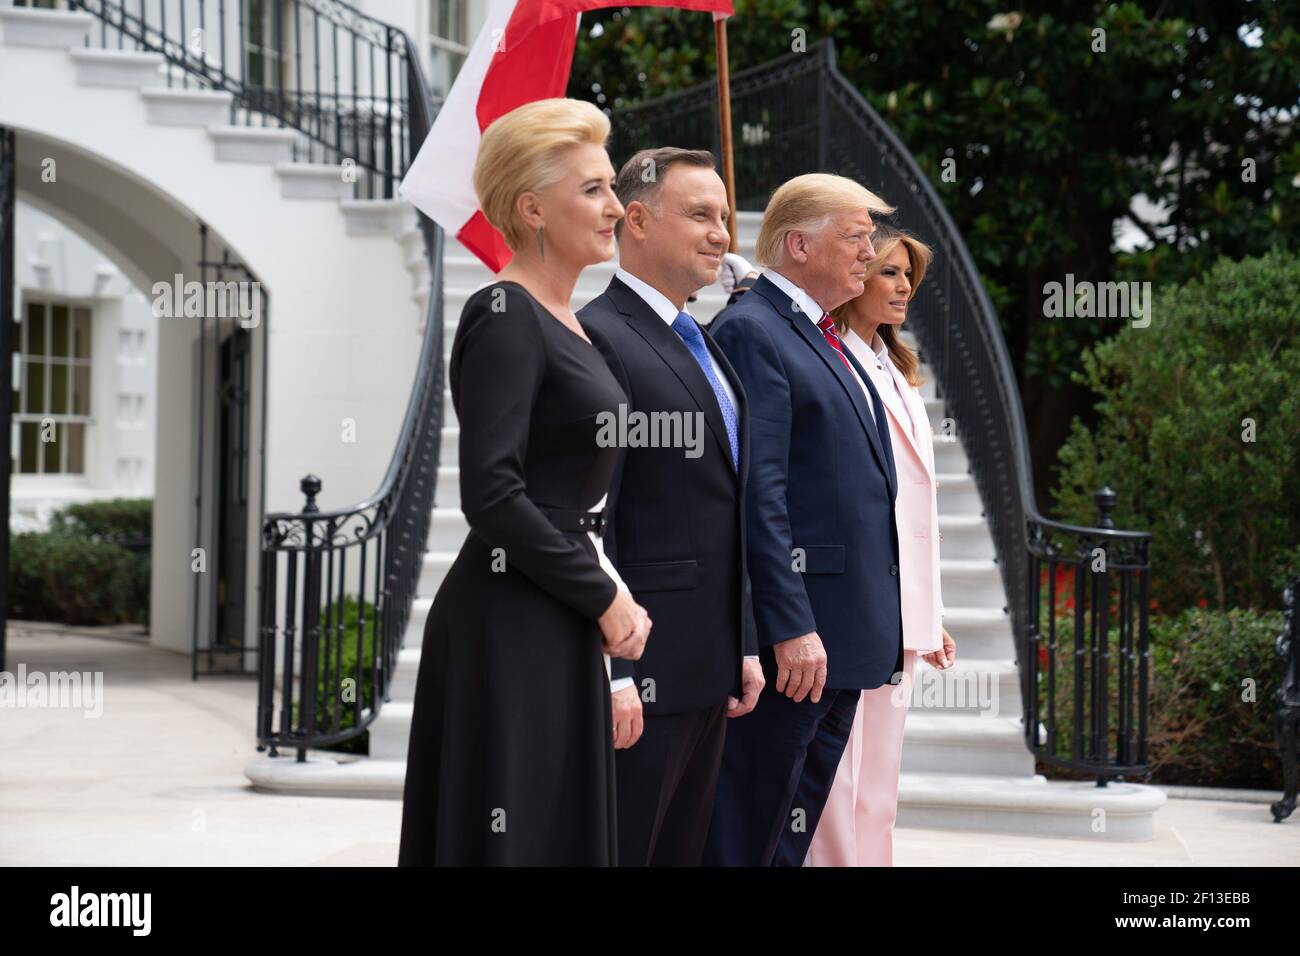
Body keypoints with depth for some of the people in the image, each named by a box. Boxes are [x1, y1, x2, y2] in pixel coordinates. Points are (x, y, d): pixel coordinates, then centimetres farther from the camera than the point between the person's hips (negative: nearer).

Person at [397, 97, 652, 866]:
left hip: (559, 635, 9)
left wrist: (612, 600, 6)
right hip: (513, 632, -9)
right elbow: (492, 496, -21)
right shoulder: (505, 318, -13)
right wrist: (604, 599, -13)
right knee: (515, 833, -4)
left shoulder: (563, 320, 14)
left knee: (566, 831, 12)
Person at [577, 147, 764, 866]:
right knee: (618, 851, -4)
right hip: (638, 671, -9)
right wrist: (611, 673, -22)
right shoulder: (596, 339, -12)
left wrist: (743, 647, 17)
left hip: (706, 671, 9)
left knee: (682, 852, 12)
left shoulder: (702, 346, 18)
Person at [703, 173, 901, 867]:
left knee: (795, 836, 14)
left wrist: (879, 627, 19)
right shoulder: (751, 330, -11)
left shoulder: (821, 340, 19)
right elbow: (758, 494, -19)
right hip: (793, 634, -10)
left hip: (839, 647, 10)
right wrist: (791, 628, -24)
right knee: (746, 837, -4)